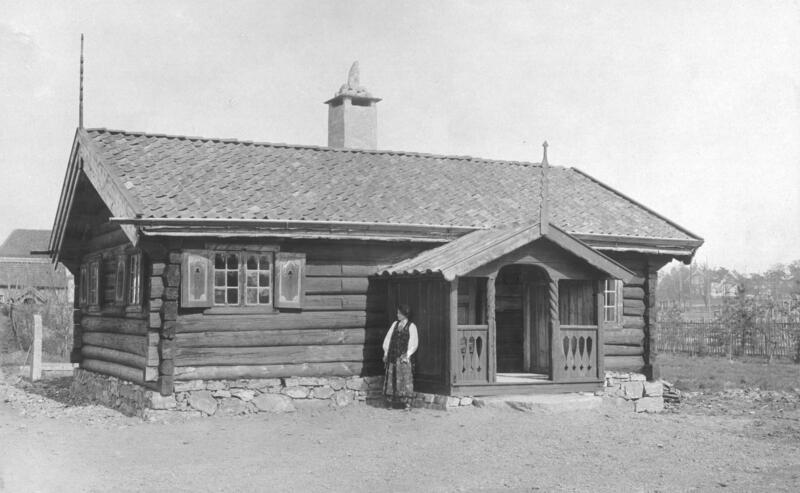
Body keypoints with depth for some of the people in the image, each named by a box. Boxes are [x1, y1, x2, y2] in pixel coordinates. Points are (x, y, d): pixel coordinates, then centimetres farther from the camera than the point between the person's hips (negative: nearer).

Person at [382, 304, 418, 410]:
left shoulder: (411, 326, 1)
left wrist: (407, 355, -11)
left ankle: (407, 403, -5)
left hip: (403, 356, -5)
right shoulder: (395, 324, 14)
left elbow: (414, 342, -3)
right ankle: (392, 402, 8)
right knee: (391, 379, 3)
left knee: (404, 378, -7)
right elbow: (388, 338, 14)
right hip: (392, 356, 5)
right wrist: (386, 352, 7)